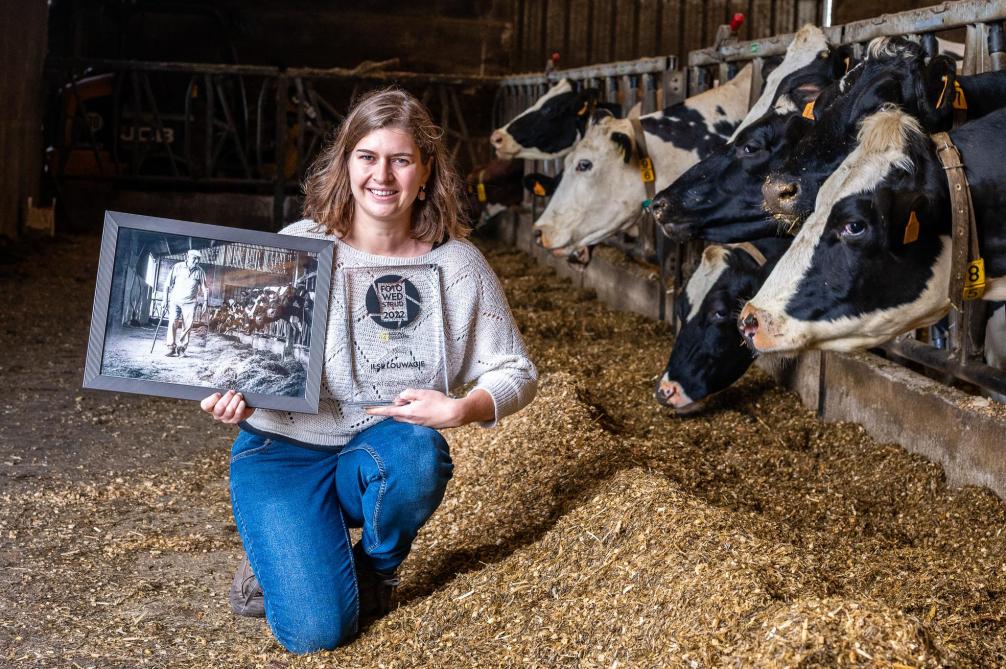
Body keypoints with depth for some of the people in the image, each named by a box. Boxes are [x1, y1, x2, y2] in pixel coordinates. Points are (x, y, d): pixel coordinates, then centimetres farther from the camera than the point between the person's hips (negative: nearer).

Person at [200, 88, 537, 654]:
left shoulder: (457, 264, -8)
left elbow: (516, 371, -3)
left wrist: (461, 410, -24)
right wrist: (229, 392, -29)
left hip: (382, 455, 2)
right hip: (284, 452, -2)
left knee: (418, 453, -35)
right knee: (316, 630, -20)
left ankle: (376, 569, -1)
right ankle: (278, 560, 18)